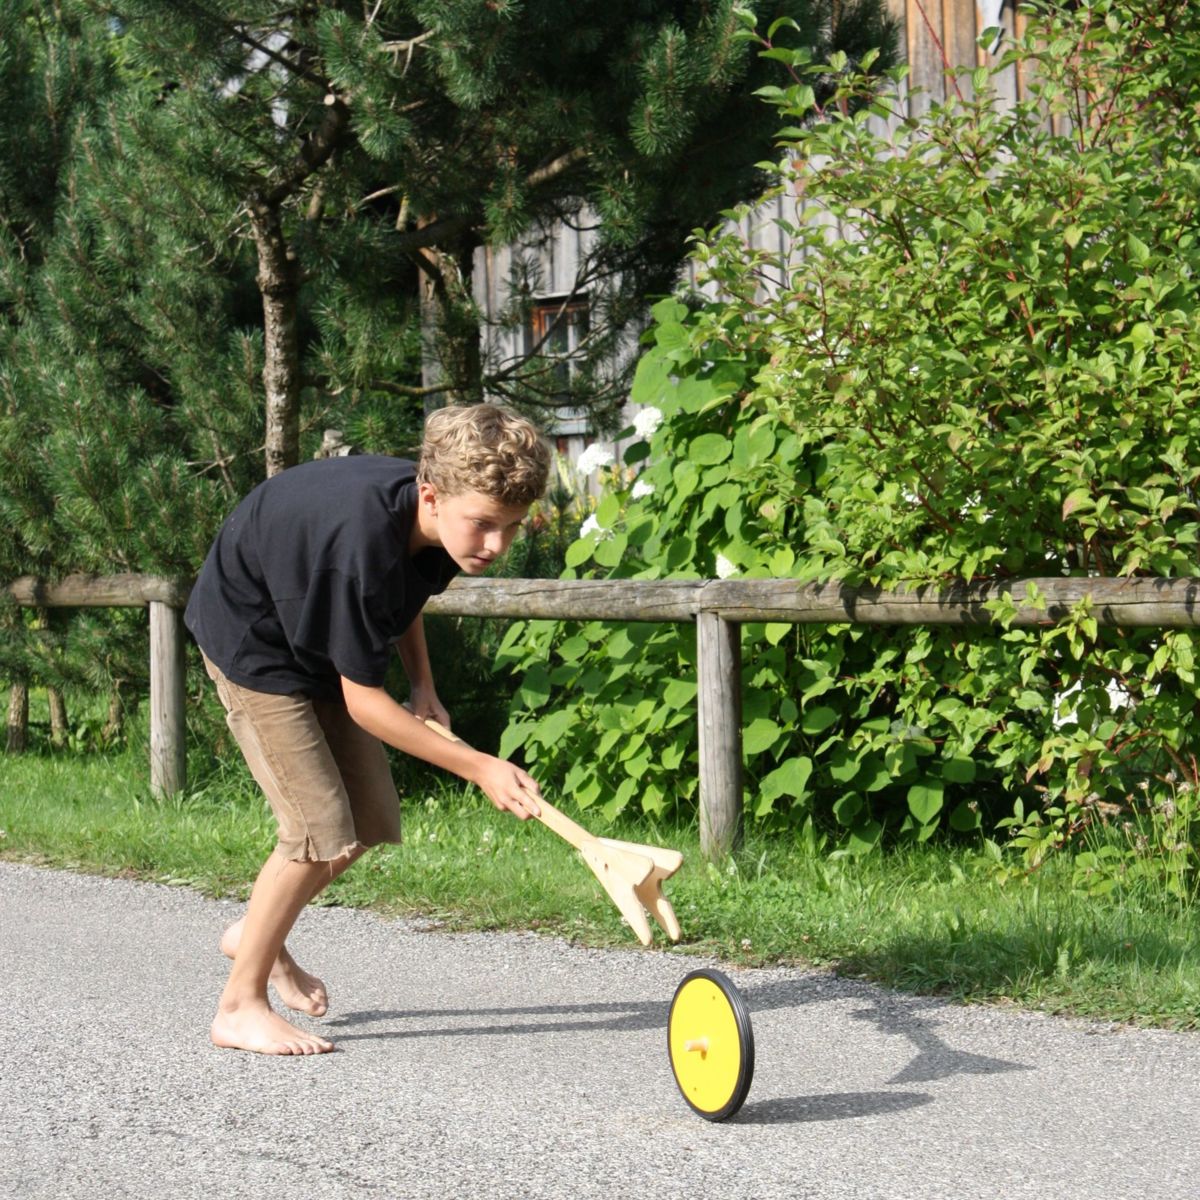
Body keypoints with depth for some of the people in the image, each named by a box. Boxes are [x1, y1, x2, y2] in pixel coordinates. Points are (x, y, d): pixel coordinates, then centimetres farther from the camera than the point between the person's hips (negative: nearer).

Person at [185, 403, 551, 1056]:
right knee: (321, 830, -15)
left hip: (322, 635, 8)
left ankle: (256, 935, 31)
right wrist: (480, 767, -32)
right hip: (253, 640, -8)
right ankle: (240, 1006, -2)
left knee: (370, 824, 8)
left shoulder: (434, 518, -16)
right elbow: (362, 701, -31)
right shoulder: (361, 540, -40)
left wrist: (422, 686, 0)